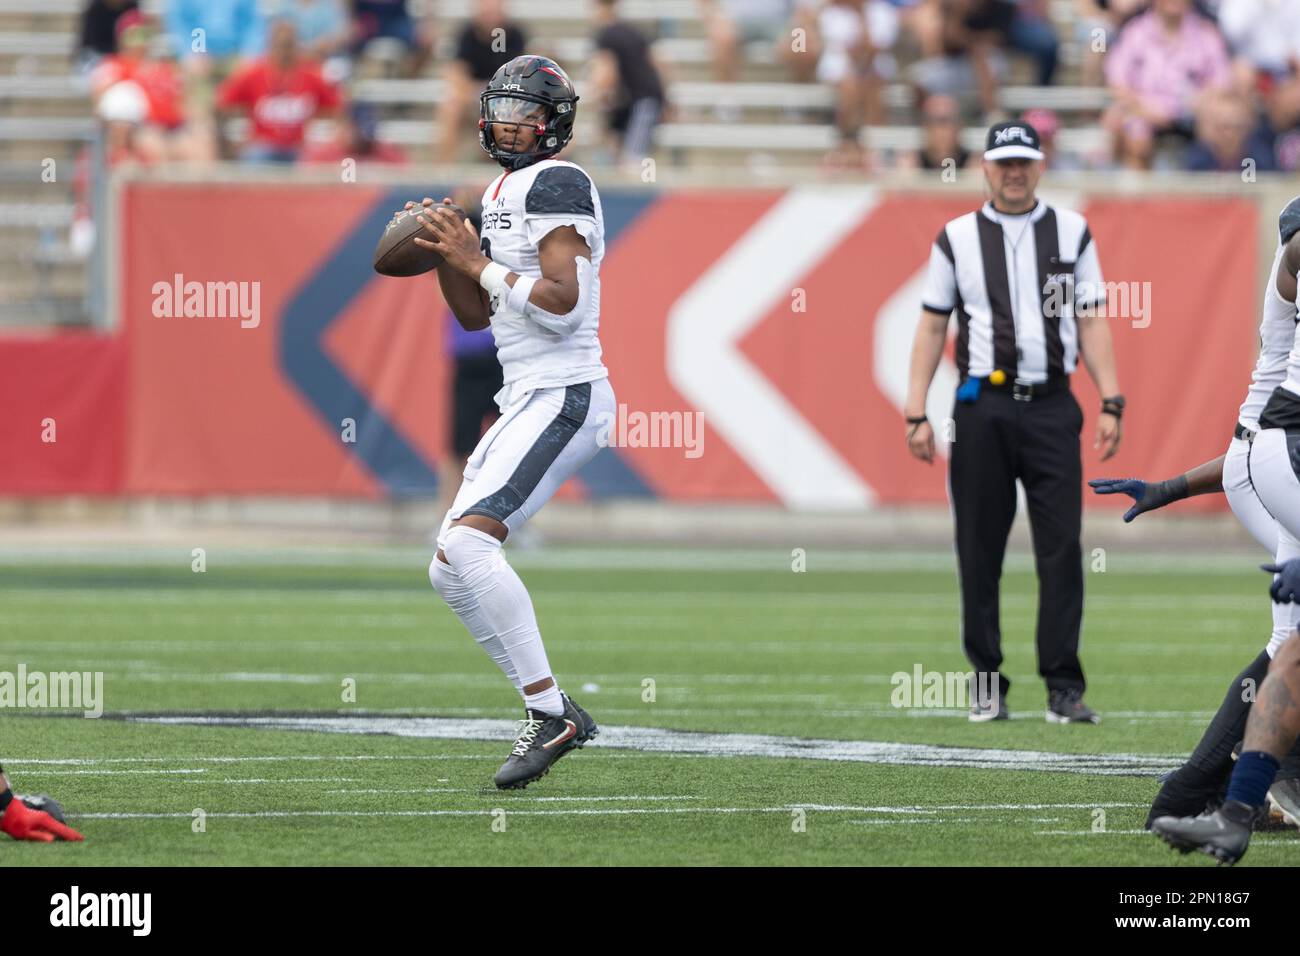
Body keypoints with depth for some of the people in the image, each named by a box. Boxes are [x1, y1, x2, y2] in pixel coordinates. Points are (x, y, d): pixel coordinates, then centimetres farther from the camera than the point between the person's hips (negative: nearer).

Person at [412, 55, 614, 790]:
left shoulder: (558, 185, -11)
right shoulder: (503, 193, 18)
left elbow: (563, 303, -21)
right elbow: (476, 315, 23)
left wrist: (476, 260, -15)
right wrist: (448, 253, 7)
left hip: (563, 398, -10)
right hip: (527, 403, 10)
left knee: (468, 542, -23)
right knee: (452, 572, 8)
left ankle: (549, 714, -21)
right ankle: (555, 714, 12)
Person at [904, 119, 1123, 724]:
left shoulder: (1072, 232, 10)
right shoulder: (957, 238, 8)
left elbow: (1091, 323, 8)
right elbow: (932, 327, 7)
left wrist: (1111, 403, -2)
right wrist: (915, 414, 0)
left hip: (1052, 407, 0)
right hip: (981, 408, 0)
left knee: (1061, 548, -5)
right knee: (979, 553, 1)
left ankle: (1064, 690, -4)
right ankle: (988, 688, 8)